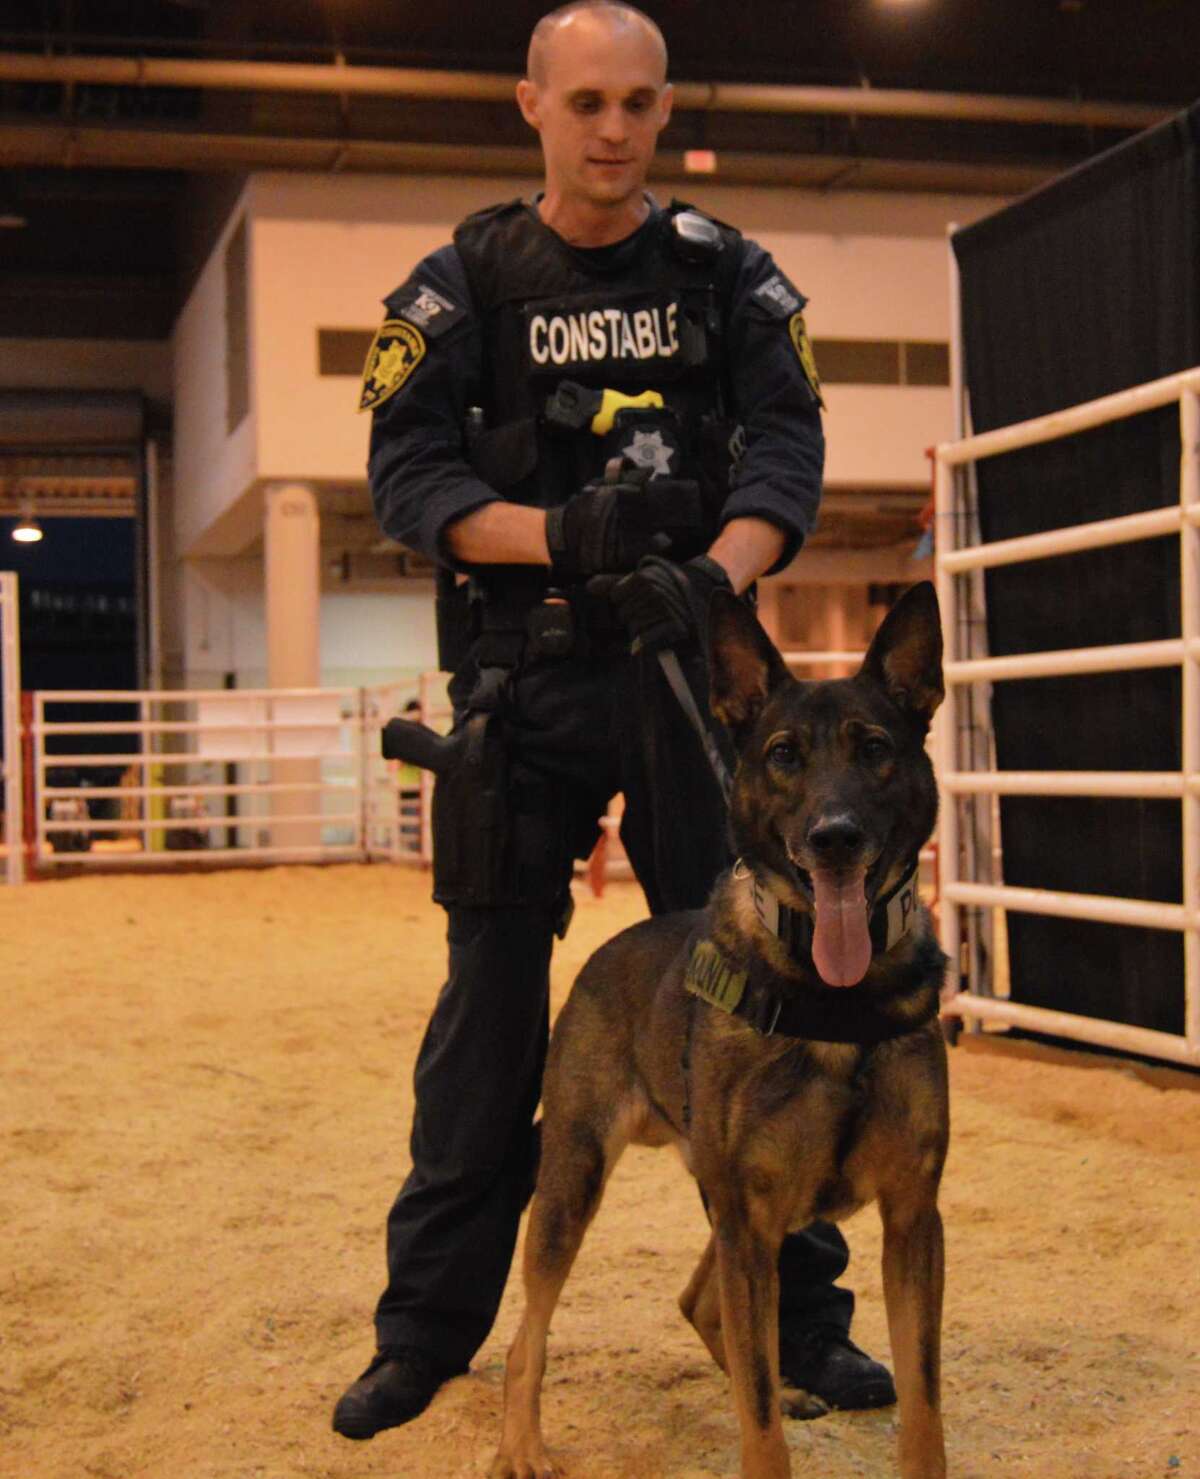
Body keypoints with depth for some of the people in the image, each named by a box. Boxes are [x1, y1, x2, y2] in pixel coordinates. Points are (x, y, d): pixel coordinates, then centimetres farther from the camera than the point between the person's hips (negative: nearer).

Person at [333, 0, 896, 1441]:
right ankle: (429, 1326, 15)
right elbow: (406, 469, -4)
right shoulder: (468, 279, 5)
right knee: (490, 998, 3)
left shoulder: (728, 274, 8)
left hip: (692, 664, 1)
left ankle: (798, 1316, 15)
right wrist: (558, 534, -21)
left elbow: (786, 447, -3)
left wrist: (714, 575, -23)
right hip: (521, 677, -1)